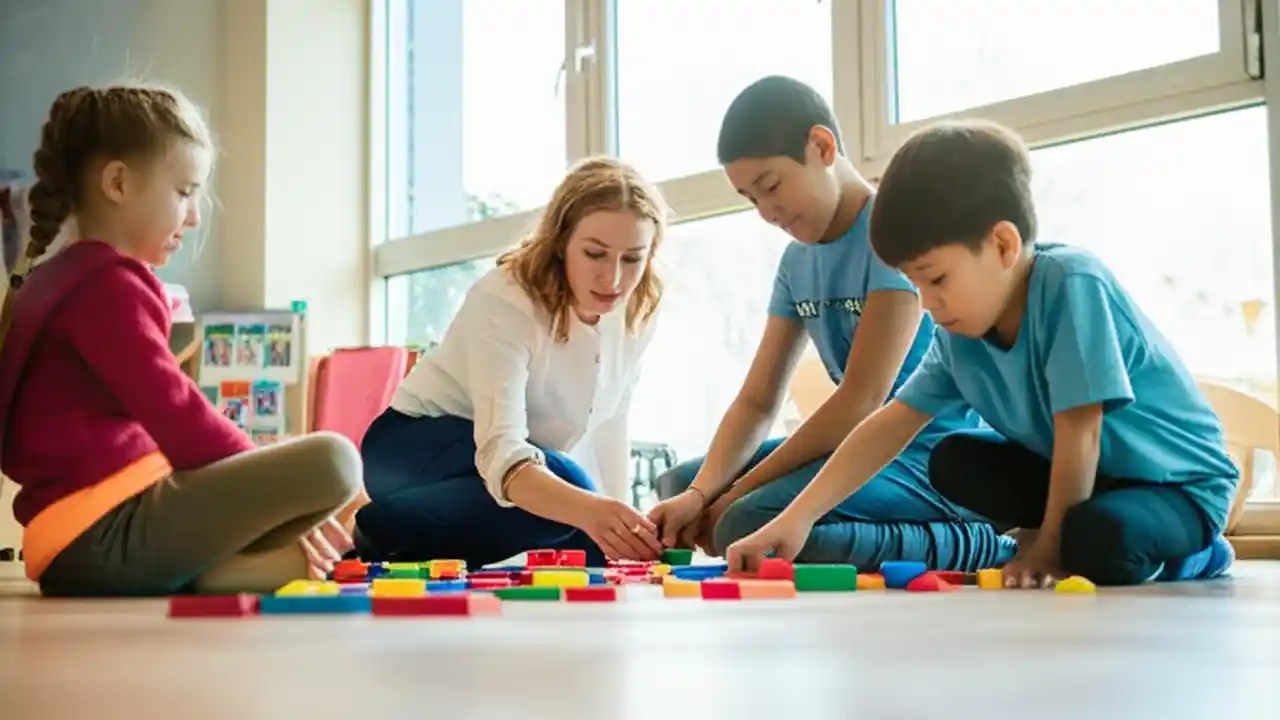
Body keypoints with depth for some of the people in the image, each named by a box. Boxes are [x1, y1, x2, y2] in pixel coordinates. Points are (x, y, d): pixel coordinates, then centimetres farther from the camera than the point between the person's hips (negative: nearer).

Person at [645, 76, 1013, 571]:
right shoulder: (796, 261, 10)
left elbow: (864, 396, -21)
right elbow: (757, 400, 6)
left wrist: (740, 491, -17)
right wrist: (700, 492, -13)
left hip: (933, 457, -9)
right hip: (864, 449, 9)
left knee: (749, 525, -29)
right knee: (679, 483, 11)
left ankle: (975, 550, -13)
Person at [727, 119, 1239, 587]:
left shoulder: (1071, 283, -29)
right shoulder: (958, 332, -8)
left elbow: (1078, 431, -27)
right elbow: (893, 424, -3)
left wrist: (1050, 546, -19)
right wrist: (796, 518, -9)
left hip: (1180, 481, -7)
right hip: (1090, 475, 7)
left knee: (1097, 540, -35)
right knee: (953, 461, -2)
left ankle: (1187, 555, -3)